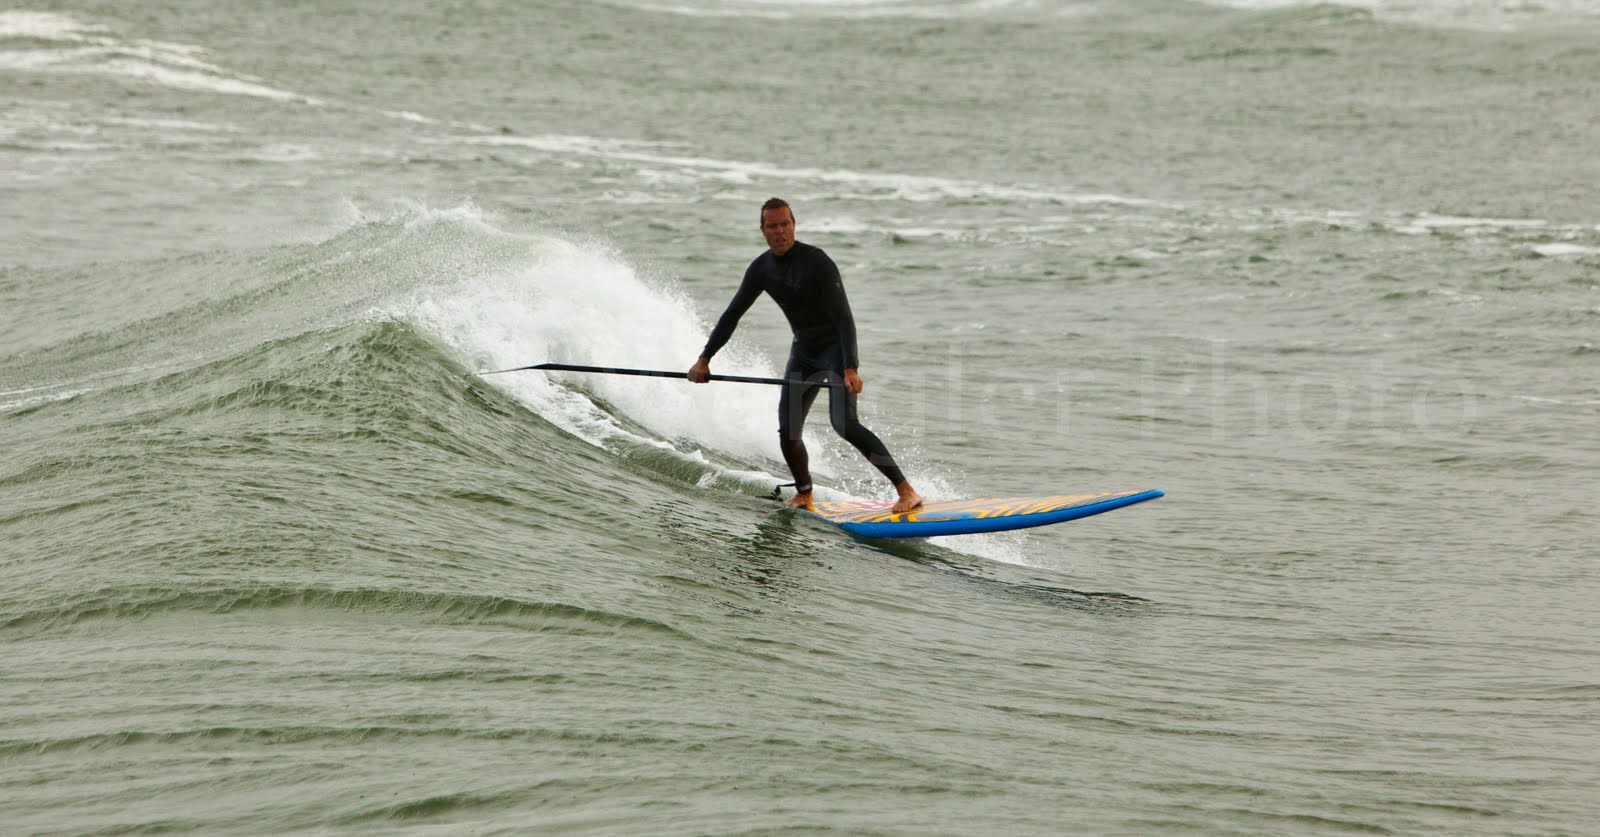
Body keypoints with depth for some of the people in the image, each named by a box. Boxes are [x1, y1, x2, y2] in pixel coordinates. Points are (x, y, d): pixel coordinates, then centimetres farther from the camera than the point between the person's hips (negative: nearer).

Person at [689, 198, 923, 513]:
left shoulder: (816, 262, -22)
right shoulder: (761, 269, -1)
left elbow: (843, 317, -27)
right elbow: (732, 315, 10)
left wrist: (850, 369, -38)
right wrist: (704, 359, 6)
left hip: (836, 347, -7)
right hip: (803, 351, 7)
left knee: (843, 422, -24)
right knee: (787, 431, -1)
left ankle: (906, 491, -25)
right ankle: (804, 494, 25)